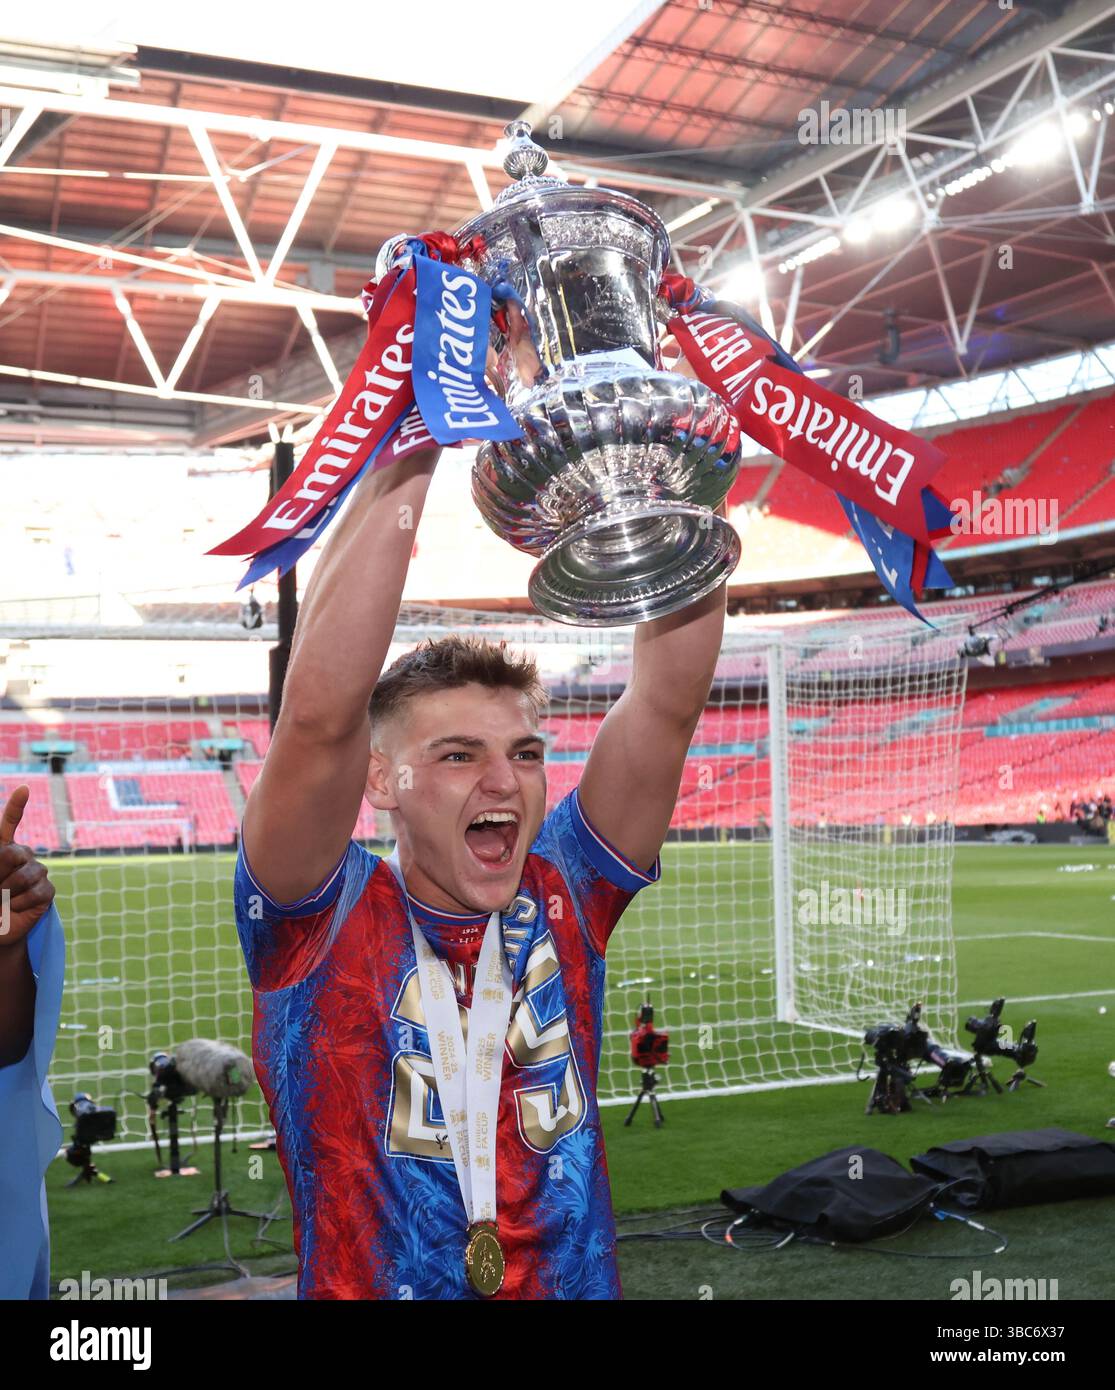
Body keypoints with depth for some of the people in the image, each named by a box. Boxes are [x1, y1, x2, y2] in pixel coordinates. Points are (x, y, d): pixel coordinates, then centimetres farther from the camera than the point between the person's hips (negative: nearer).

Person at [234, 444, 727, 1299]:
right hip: (367, 1281, -3)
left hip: (578, 1277, 3)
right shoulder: (320, 923, -4)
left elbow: (671, 700, -6)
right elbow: (320, 715, -20)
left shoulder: (563, 898, 3)